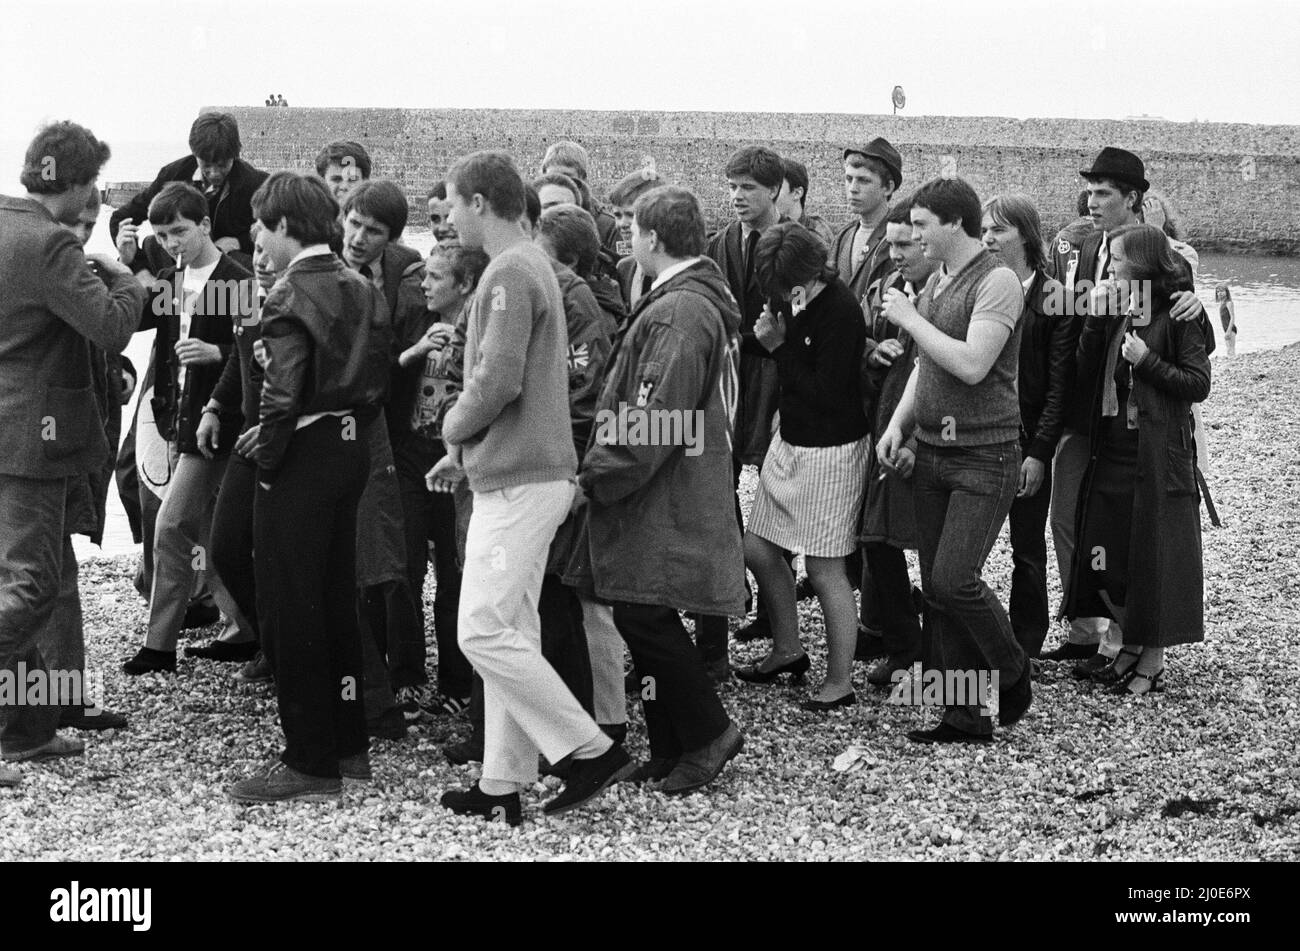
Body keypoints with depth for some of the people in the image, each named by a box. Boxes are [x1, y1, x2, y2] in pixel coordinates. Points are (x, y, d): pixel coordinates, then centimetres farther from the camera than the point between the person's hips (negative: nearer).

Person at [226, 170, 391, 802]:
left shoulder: (291, 296, -15)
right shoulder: (364, 291, 9)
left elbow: (283, 395, -22)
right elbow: (377, 384, 10)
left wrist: (266, 461, -12)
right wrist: (352, 432, 12)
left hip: (303, 459, -8)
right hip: (351, 450, 8)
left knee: (288, 608, -1)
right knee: (336, 598, 16)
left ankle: (310, 763, 3)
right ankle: (349, 744, 24)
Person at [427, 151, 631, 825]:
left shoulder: (510, 274, -15)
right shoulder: (530, 265, 18)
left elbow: (498, 381, -23)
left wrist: (454, 428, -4)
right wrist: (463, 451, 14)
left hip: (518, 482, -10)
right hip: (519, 474, 10)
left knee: (484, 633, -9)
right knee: (510, 634, 11)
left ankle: (592, 751, -4)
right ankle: (502, 785, 16)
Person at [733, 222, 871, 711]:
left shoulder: (840, 310, -20)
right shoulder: (793, 302, 2)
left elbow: (827, 392, -22)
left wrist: (781, 347, -17)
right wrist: (771, 337, -10)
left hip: (831, 451, -8)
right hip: (790, 441, 8)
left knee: (824, 569, -2)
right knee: (758, 550, 14)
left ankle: (840, 681, 10)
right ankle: (787, 648, 33)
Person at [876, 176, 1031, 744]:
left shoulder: (997, 282, -12)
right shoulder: (934, 283, 14)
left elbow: (972, 365, -22)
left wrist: (909, 319, -13)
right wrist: (898, 425, 9)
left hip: (985, 457, -8)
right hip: (932, 453, 8)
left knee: (954, 582, -13)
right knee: (935, 590, 6)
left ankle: (1012, 676, 13)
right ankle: (965, 716, 15)